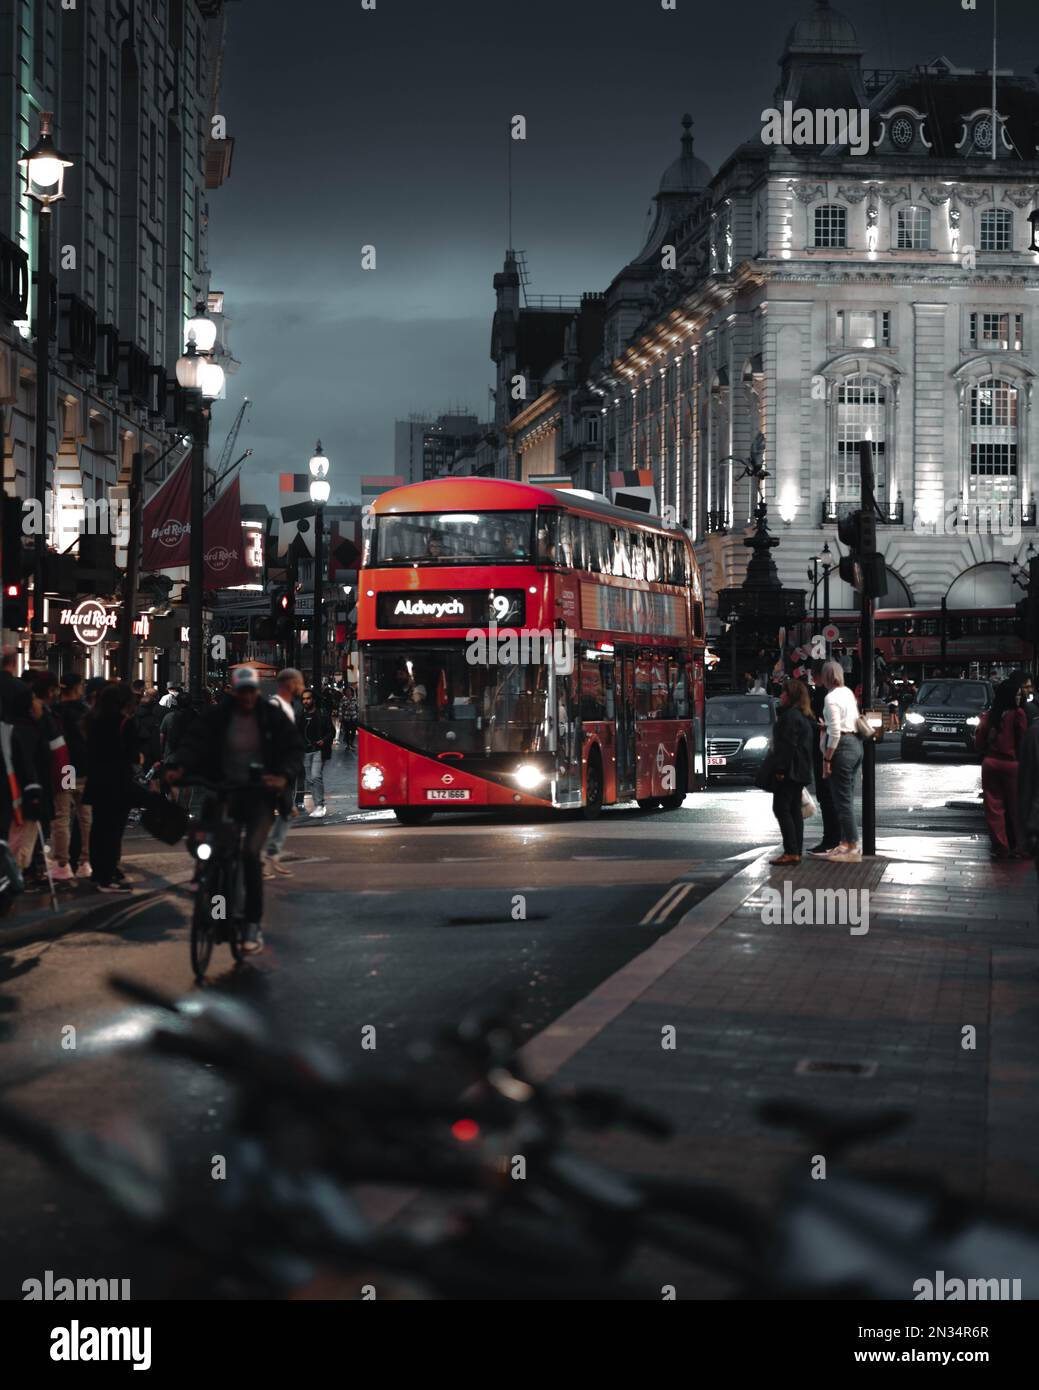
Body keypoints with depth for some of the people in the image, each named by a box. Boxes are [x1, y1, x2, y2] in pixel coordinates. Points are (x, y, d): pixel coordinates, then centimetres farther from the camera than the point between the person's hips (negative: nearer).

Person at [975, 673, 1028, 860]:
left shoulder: (988, 715, 0)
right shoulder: (1018, 714, -13)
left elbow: (979, 742, 5)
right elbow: (1023, 740, -8)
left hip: (990, 762, 3)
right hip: (1011, 764, -3)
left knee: (994, 806, 8)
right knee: (1014, 807, 8)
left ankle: (1000, 846, 10)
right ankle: (1016, 846, 14)